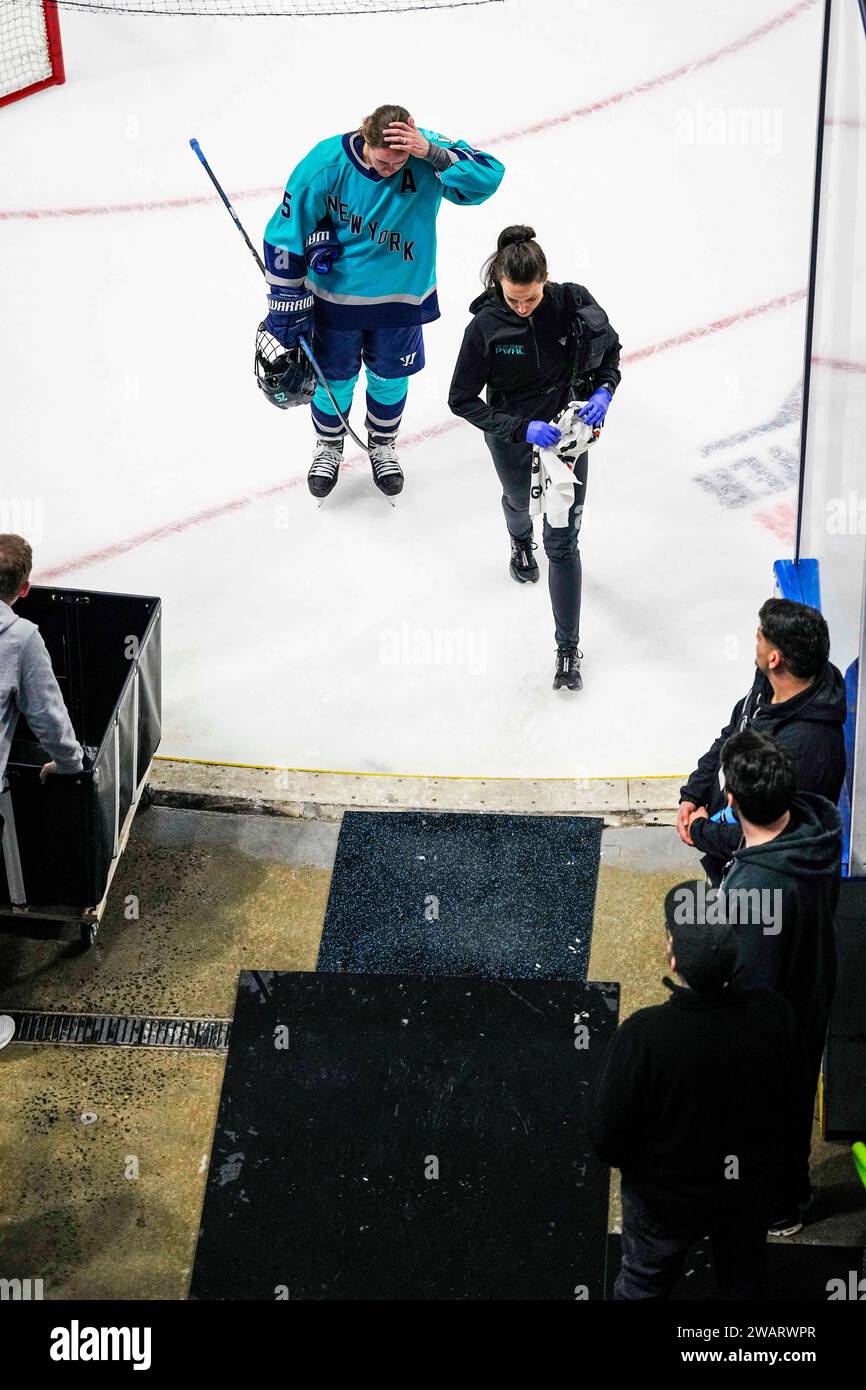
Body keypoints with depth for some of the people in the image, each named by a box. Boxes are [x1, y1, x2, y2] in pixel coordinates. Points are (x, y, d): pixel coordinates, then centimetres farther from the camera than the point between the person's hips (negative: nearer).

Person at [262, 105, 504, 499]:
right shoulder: (326, 163, -25)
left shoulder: (427, 157, -23)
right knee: (334, 377, 17)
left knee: (390, 377, 20)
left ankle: (382, 445, 50)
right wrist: (286, 311, -11)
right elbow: (287, 234, -16)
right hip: (336, 294, -1)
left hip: (400, 295, 1)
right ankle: (329, 446, 47)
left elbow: (487, 178, -34)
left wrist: (431, 152, -45)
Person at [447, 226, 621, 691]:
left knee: (562, 541, -1)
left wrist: (603, 391, -21)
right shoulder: (485, 326, -26)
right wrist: (522, 428, -30)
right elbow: (462, 399, -20)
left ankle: (568, 648, 8)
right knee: (518, 499, 32)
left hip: (565, 427, 0)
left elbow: (610, 348, -2)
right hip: (512, 434, 0)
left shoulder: (572, 301, -21)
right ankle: (520, 541, 70)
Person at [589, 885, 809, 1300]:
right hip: (750, 1193, 3)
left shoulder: (641, 1035, -36)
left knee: (643, 1284, 26)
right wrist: (779, 1175, 12)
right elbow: (790, 1110, -7)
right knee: (743, 1281, 31)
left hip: (663, 1201, -3)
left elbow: (606, 1138, -23)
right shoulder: (775, 1016, -25)